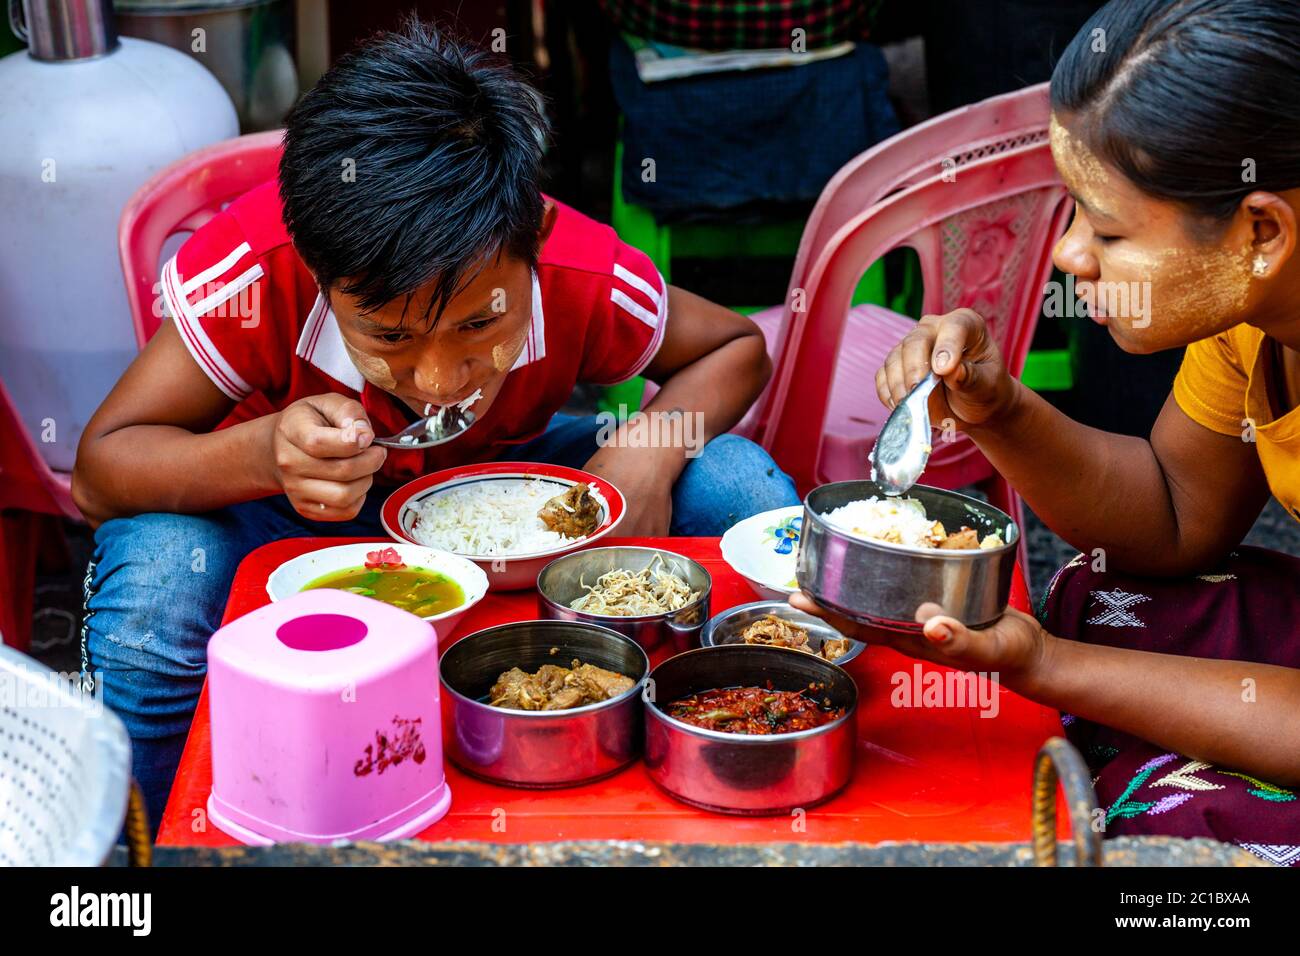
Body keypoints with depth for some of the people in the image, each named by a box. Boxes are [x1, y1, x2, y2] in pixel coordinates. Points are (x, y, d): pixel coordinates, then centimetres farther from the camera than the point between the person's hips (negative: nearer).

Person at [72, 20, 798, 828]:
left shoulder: (588, 280, -28)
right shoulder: (254, 272, -34)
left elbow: (735, 347, -7)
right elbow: (99, 469, -27)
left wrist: (649, 452, -30)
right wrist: (263, 454, -48)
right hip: (290, 515, -2)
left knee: (749, 498, -20)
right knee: (155, 584, -37)